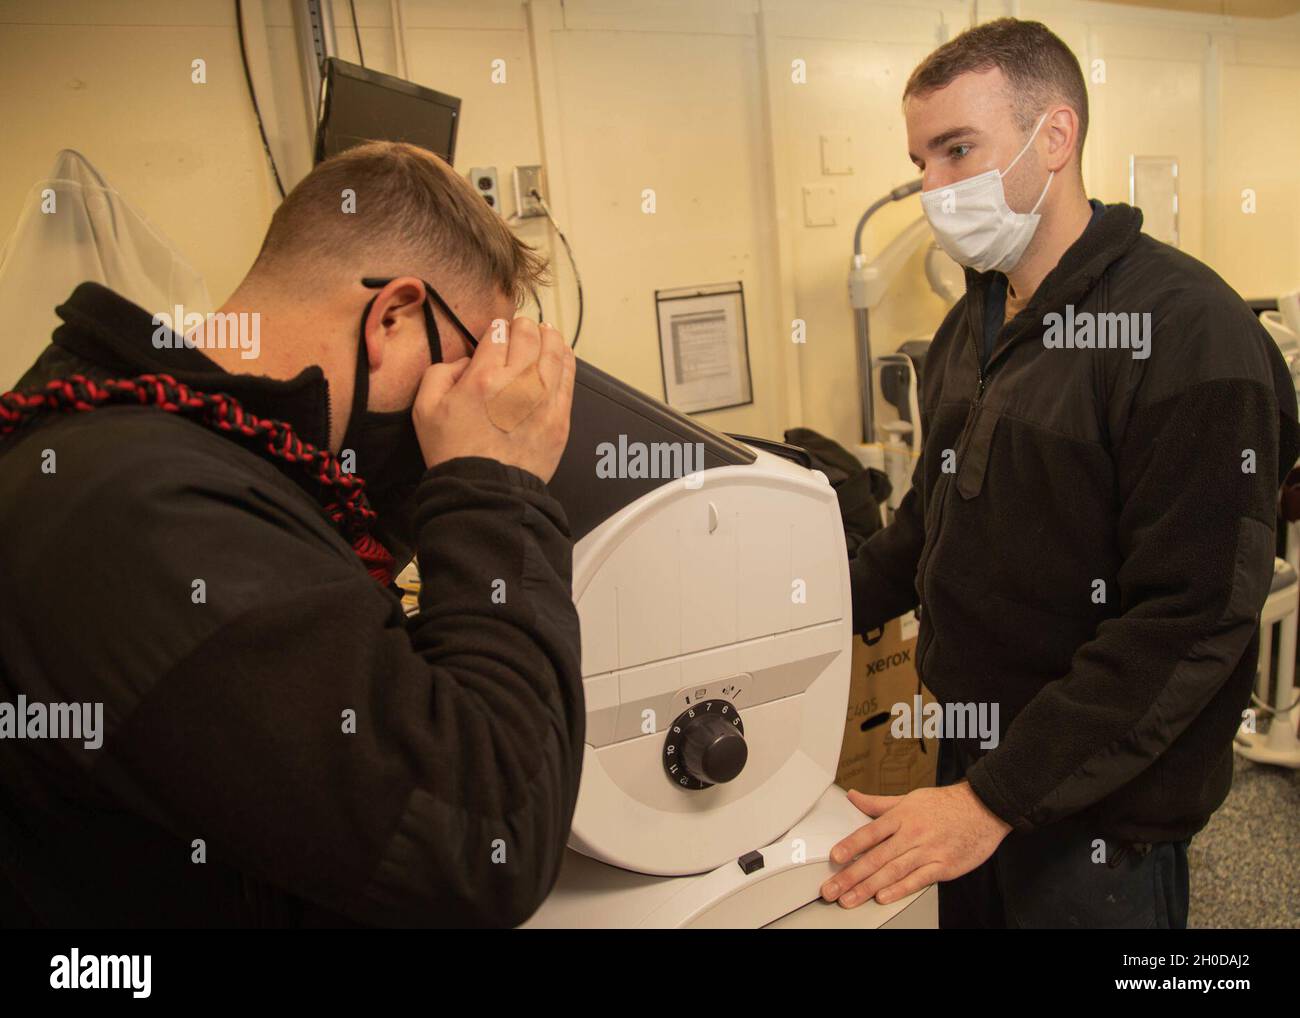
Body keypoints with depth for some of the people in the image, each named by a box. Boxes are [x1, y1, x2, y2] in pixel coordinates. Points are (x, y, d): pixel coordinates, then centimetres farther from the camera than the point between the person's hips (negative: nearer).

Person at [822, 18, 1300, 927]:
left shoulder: (1185, 330, -19)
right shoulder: (972, 326, 6)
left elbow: (1191, 622, -23)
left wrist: (998, 799, -24)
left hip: (1100, 817, -7)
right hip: (973, 761, 7)